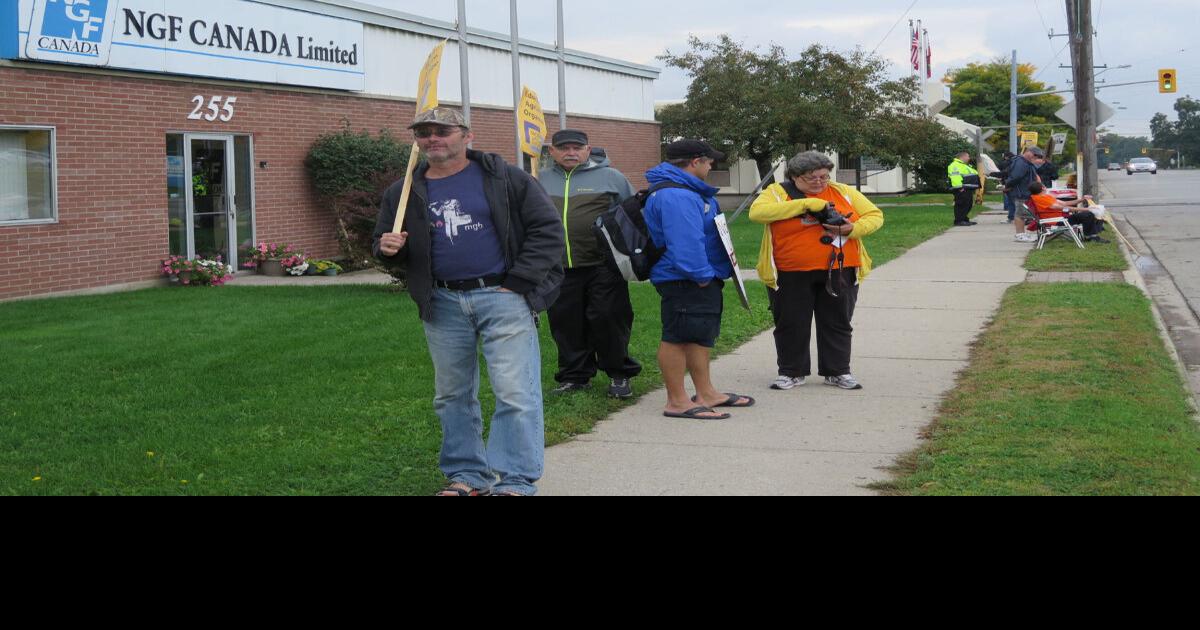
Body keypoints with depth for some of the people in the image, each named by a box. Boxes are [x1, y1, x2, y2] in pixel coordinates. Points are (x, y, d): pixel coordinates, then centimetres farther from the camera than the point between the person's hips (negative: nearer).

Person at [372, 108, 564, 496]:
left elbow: (547, 228, -4)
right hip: (442, 304, 4)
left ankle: (515, 481, 0)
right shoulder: (403, 194, 9)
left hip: (502, 296, -4)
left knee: (515, 394, -7)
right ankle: (466, 474, 24)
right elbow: (385, 244, 20)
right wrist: (387, 249, -6)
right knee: (452, 396, 12)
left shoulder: (504, 179, -3)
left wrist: (517, 284, -10)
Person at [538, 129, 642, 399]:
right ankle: (574, 375, 19)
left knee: (609, 319, -3)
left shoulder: (610, 177, 4)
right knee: (566, 324, 6)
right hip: (559, 270, 3)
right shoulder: (542, 181, 13)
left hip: (603, 267, -3)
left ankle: (619, 374, 11)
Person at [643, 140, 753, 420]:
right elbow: (685, 240, -28)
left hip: (702, 280, 12)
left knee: (701, 336, 18)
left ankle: (706, 393, 28)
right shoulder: (675, 196, -21)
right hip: (686, 280, -12)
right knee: (678, 337, -6)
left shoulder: (688, 191, 18)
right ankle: (677, 402, -2)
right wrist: (701, 274, -25)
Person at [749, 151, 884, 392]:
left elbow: (875, 216, 9)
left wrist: (853, 229, -14)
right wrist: (805, 203, -22)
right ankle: (791, 372, 20)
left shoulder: (844, 193, 7)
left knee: (838, 323, 10)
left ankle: (838, 371, 22)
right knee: (791, 324, 6)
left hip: (840, 272, 2)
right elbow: (757, 212, -20)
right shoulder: (778, 193, -1)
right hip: (791, 275, -2)